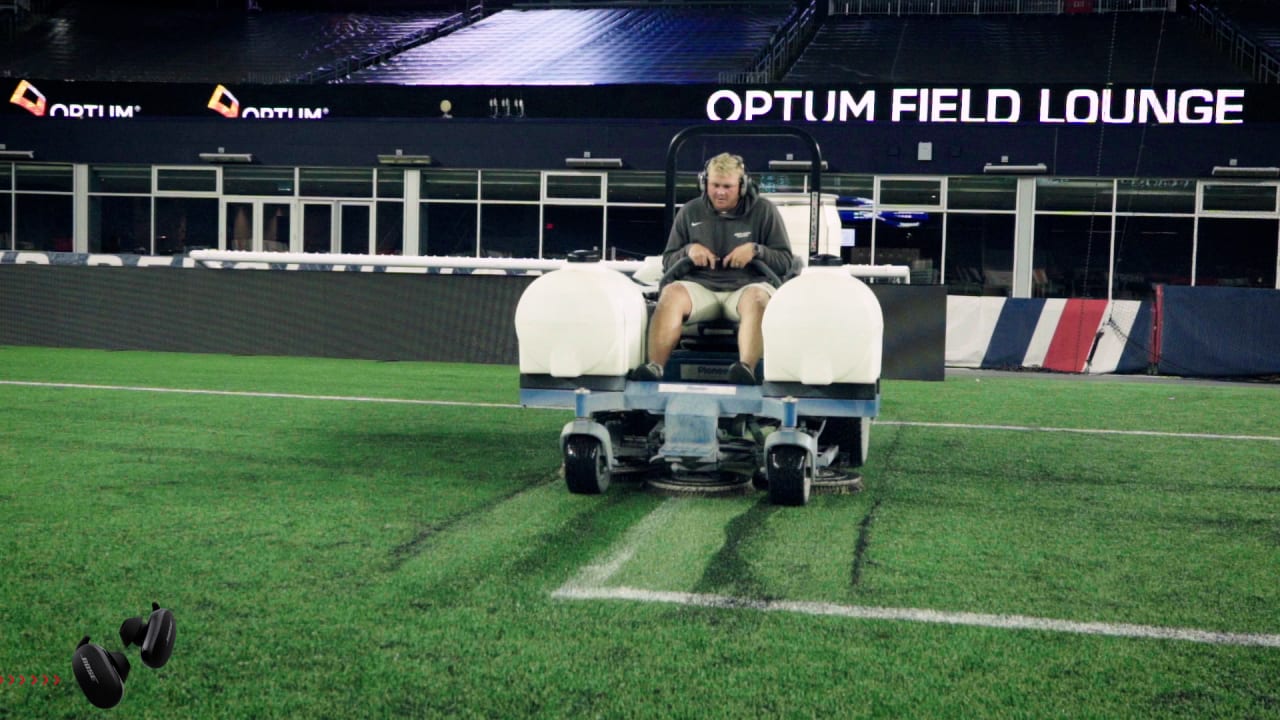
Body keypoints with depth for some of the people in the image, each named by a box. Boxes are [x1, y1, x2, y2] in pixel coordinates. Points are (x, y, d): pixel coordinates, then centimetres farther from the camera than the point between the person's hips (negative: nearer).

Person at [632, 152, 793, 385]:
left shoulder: (763, 210, 10)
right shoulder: (690, 211, 15)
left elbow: (785, 261, 9)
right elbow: (667, 263, 19)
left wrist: (756, 250, -10)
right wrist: (688, 250, -3)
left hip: (746, 286, -2)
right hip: (701, 286, 2)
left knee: (756, 298, -38)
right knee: (671, 293, -32)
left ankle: (747, 367, -59)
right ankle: (655, 366, -46)